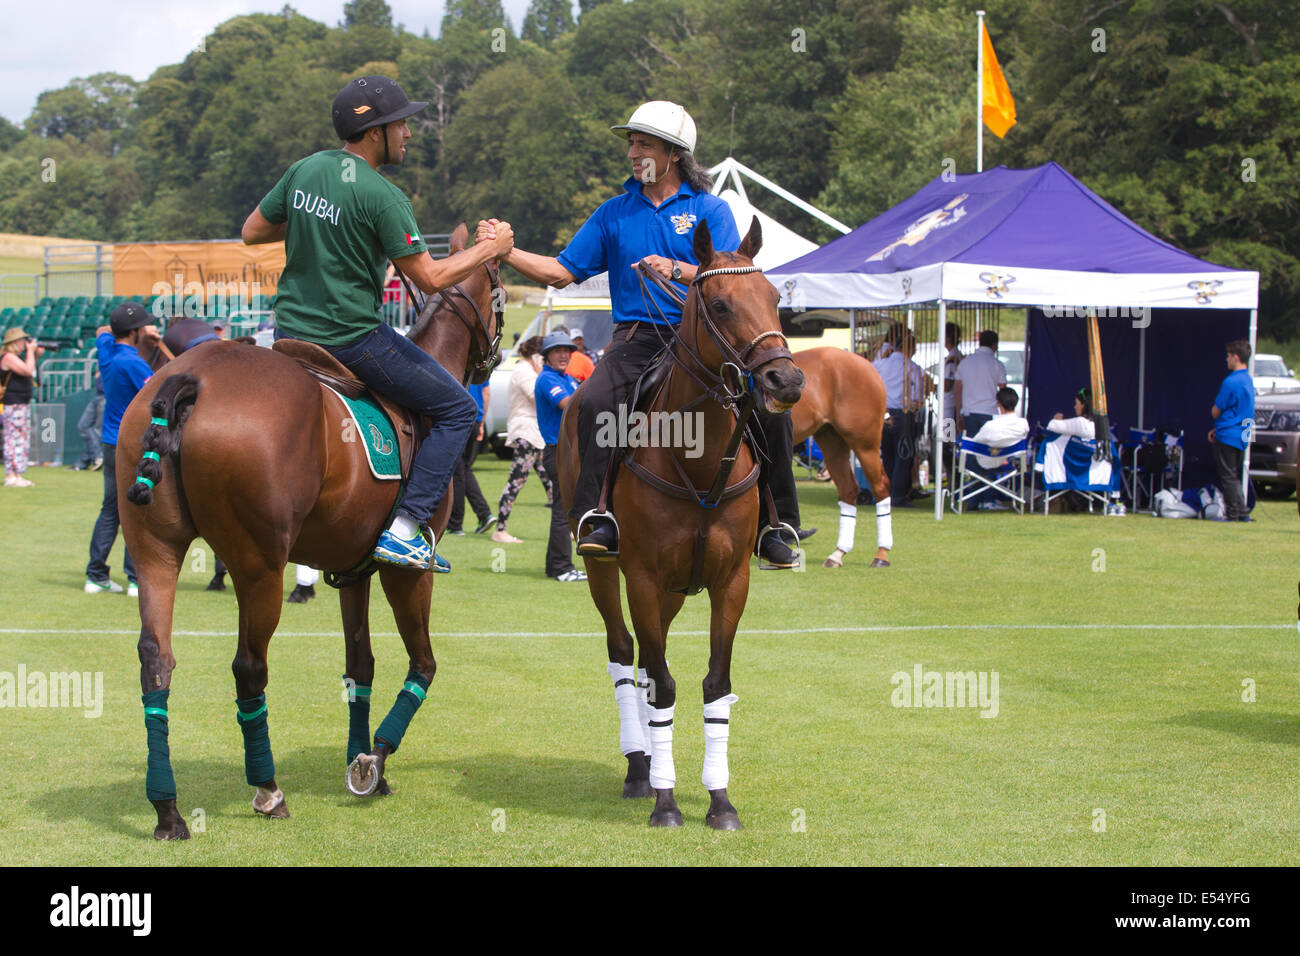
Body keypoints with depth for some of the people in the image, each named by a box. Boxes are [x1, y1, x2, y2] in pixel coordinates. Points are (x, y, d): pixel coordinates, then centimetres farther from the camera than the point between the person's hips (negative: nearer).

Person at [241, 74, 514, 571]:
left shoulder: (304, 170, 4)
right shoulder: (382, 196, -17)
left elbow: (251, 232, 14)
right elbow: (429, 277, -15)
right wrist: (490, 248, -3)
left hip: (290, 333, 7)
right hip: (351, 339, -7)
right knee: (458, 409, 4)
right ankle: (403, 529, -5)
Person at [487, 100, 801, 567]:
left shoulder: (710, 209, 7)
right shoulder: (615, 212, 14)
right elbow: (562, 271, 12)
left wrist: (675, 270, -20)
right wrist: (505, 251, 0)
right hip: (638, 339, 1)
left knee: (770, 407, -19)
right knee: (595, 401, -30)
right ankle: (600, 517, -24)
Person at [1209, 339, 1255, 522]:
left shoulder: (1231, 382, -18)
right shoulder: (1248, 380, 11)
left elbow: (1215, 412, -12)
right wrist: (1217, 429, 16)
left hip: (1228, 437, -9)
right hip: (1242, 437, 9)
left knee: (1228, 477, -2)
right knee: (1234, 477, 16)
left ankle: (1233, 514, -1)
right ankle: (1243, 512, 15)